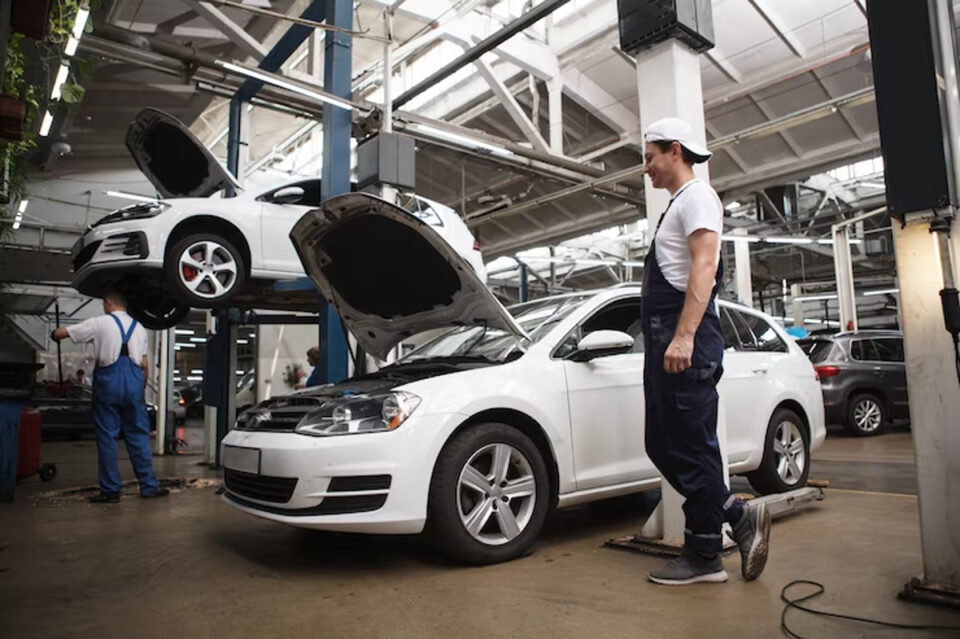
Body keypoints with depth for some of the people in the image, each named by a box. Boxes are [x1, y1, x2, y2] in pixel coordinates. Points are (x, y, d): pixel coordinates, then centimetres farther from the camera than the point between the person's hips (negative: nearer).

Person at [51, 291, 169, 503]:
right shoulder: (139, 328, 14)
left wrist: (55, 333, 27)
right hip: (134, 381, 3)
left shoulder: (100, 322, 2)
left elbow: (60, 333, 4)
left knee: (107, 436, 4)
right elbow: (144, 364, 12)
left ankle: (110, 490, 8)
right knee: (138, 435, 7)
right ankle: (149, 486, 8)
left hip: (108, 379, -3)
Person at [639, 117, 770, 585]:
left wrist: (683, 337, -26)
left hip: (686, 340, -10)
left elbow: (704, 266, -17)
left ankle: (703, 556, 7)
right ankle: (738, 516, 18)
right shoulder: (676, 204, 26)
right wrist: (663, 340, 20)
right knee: (662, 447, 11)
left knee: (691, 450, -4)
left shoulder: (696, 196, -3)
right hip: (664, 342, 10)